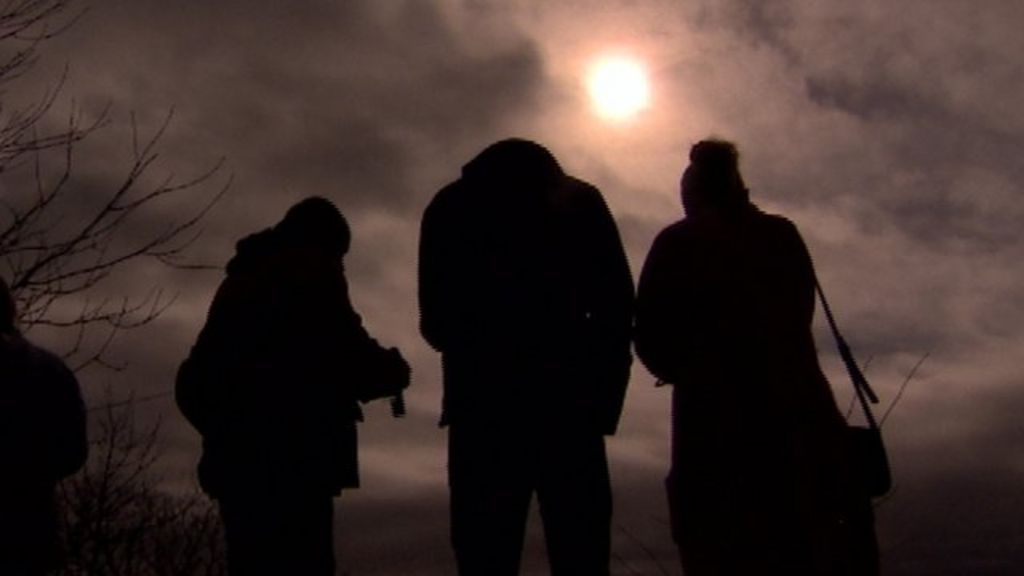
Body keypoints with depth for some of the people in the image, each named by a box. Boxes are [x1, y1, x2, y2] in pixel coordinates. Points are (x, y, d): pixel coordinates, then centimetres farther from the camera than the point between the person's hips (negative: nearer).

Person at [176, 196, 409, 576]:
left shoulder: (239, 280, 26)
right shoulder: (311, 269, 4)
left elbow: (194, 381, 22)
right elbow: (344, 352, -8)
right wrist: (392, 370, 10)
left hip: (235, 455, 8)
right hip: (293, 455, -7)